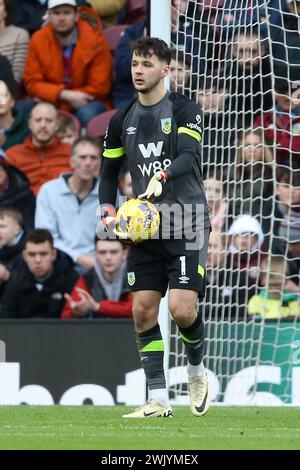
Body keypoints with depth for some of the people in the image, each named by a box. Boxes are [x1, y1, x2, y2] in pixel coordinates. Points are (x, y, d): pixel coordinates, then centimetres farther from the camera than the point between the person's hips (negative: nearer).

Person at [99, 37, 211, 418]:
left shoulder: (185, 110, -3)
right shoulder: (122, 121, 12)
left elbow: (188, 156, -18)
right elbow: (109, 172, 20)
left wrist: (162, 177, -37)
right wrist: (107, 210, 3)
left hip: (186, 224, -5)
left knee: (181, 309, -15)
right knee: (143, 310, -3)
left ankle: (197, 369, 16)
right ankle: (158, 400, 2)